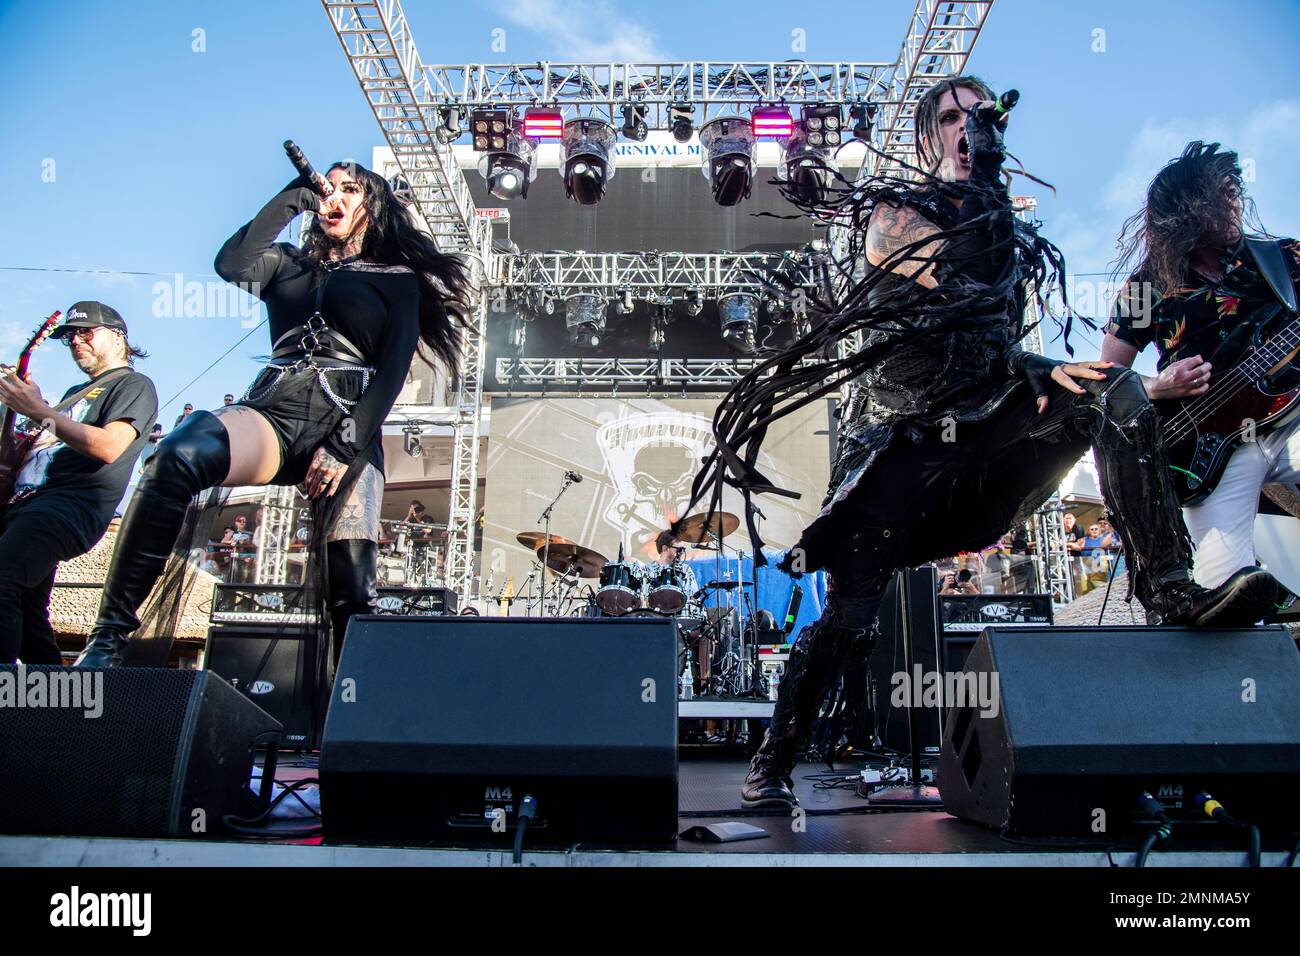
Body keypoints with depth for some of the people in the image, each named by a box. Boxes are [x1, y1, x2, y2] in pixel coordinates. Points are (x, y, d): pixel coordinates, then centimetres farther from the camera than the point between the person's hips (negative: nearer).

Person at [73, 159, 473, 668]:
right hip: (272, 411, 2)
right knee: (179, 454, -31)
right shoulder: (288, 264, 28)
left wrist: (345, 446, -9)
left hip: (349, 425, -2)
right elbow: (231, 264, 6)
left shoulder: (398, 278, 18)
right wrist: (291, 198, 13)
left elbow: (393, 369, 5)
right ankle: (111, 635, -26)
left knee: (350, 586, -15)